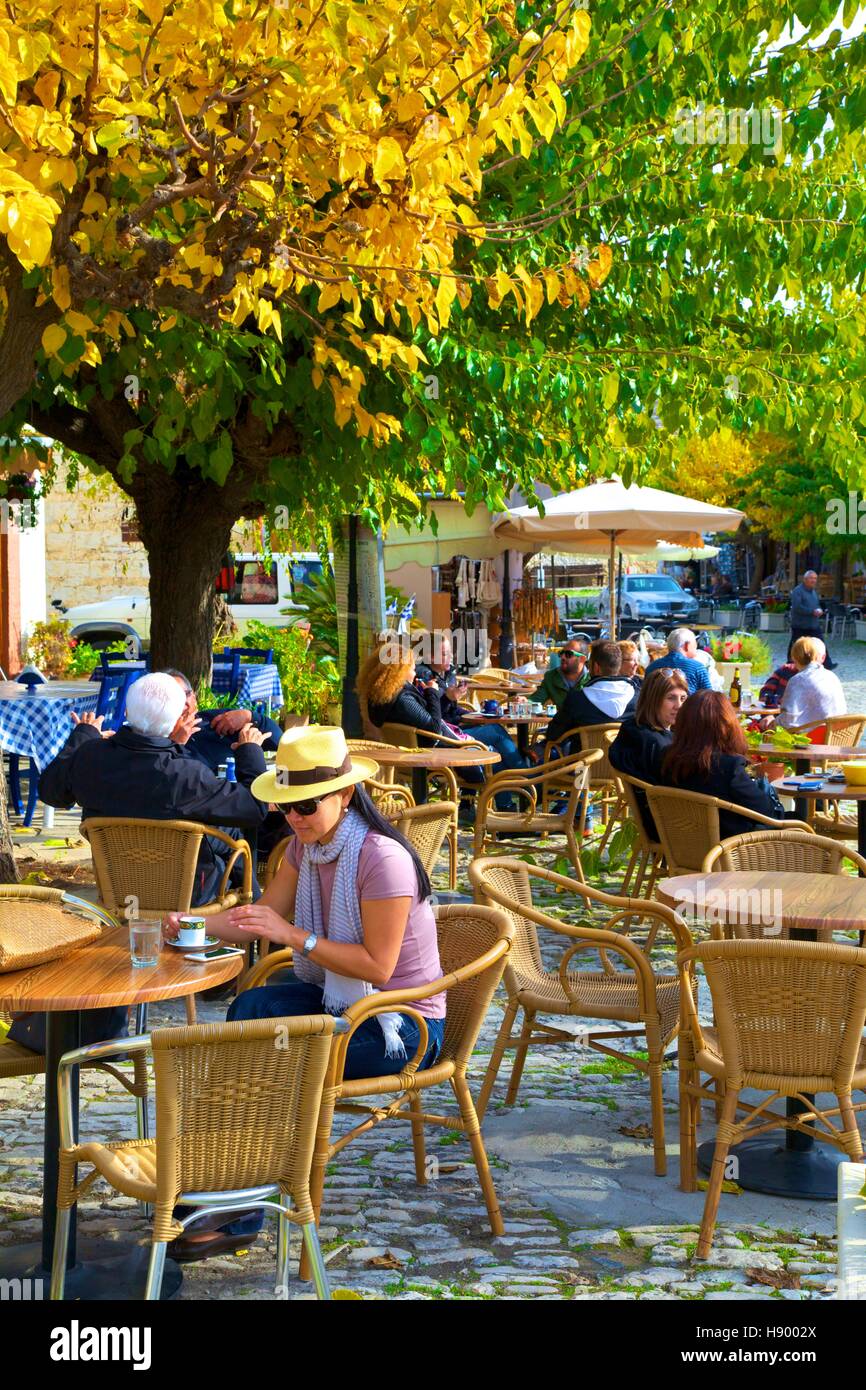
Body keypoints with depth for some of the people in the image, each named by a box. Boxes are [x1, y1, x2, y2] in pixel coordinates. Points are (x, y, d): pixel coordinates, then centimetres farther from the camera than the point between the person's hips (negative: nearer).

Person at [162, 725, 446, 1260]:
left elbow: (378, 965, -22)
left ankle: (238, 1215, -9)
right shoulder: (307, 845, 4)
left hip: (402, 1025, -8)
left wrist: (295, 935, -27)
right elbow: (263, 917, 7)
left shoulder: (381, 857, -23)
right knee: (250, 1008, -22)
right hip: (334, 993, 8)